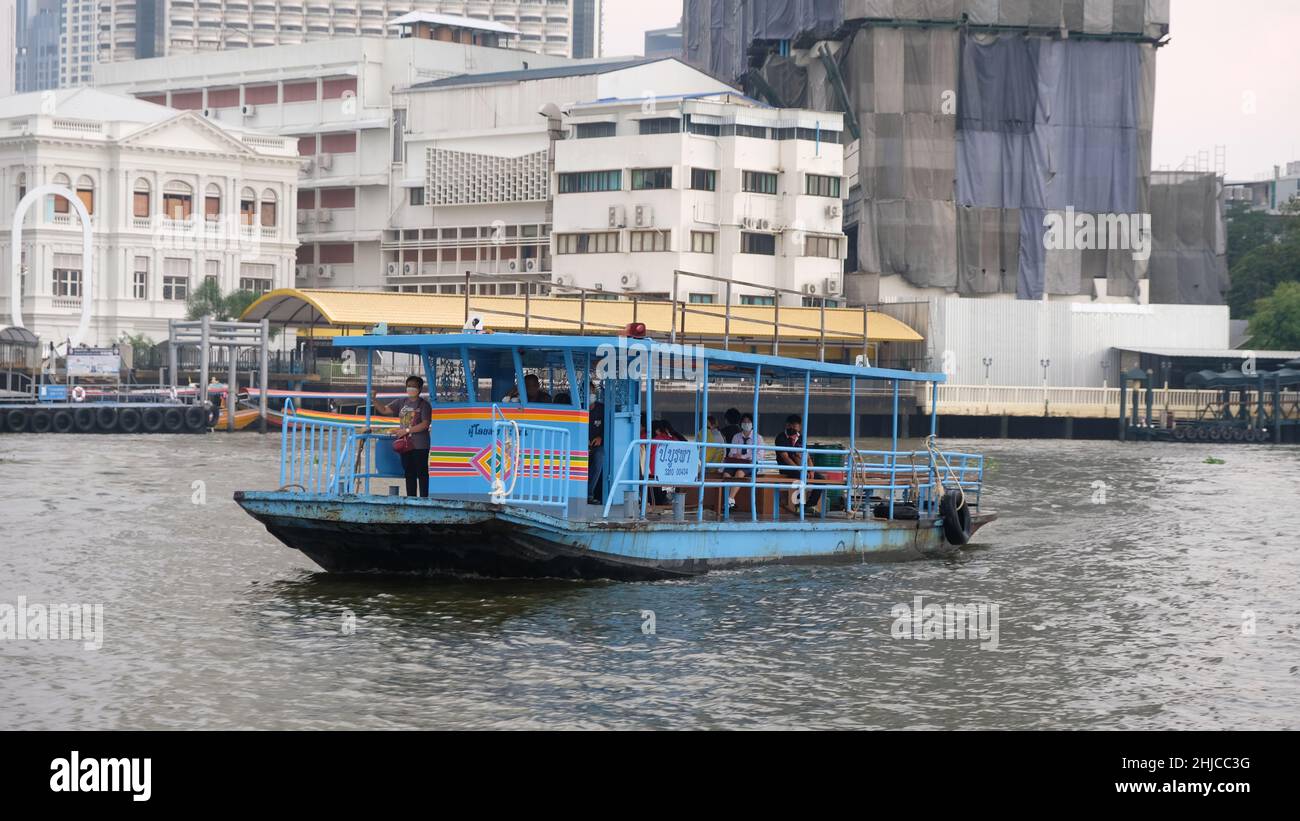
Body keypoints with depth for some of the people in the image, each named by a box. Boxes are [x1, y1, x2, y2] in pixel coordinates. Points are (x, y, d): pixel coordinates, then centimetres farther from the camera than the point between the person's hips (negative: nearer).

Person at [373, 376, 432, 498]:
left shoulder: (424, 404, -5)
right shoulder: (402, 403, 13)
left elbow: (425, 424, -14)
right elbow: (384, 410, 13)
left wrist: (406, 430, -17)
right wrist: (374, 399, -4)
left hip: (419, 446, -6)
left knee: (422, 473, -4)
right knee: (409, 473, 9)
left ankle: (423, 499, -3)